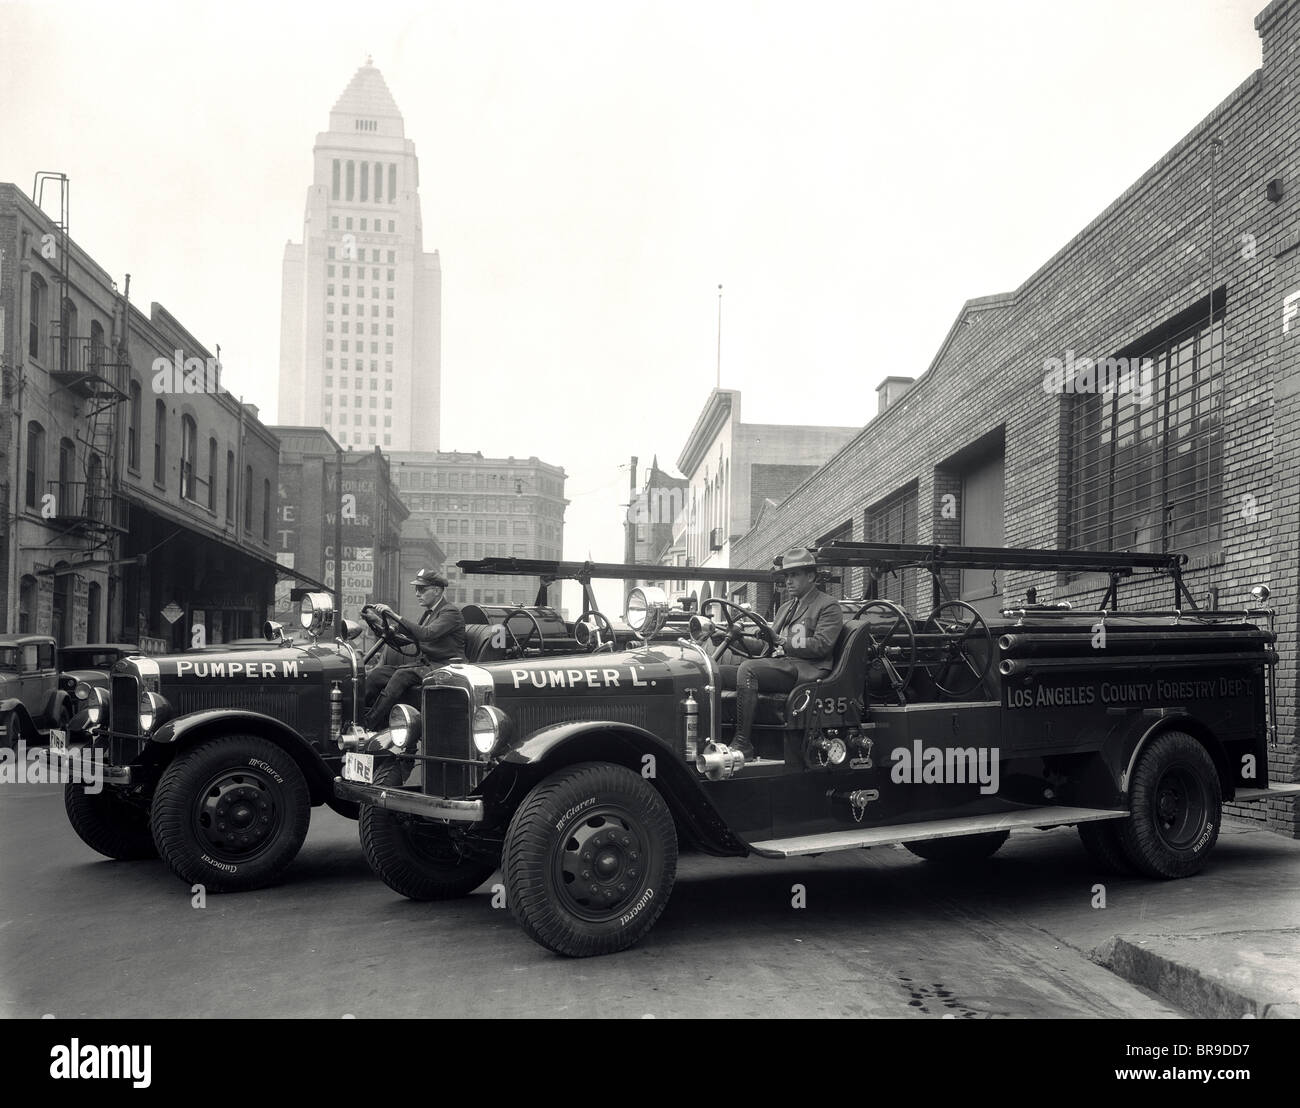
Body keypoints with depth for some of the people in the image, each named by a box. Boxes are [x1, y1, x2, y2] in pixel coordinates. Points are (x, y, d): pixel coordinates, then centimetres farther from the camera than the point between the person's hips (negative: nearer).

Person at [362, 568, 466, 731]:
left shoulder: (451, 612, -10)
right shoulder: (428, 612, 19)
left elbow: (427, 634, -27)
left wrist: (396, 617, -30)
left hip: (444, 666, -9)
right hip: (425, 663, 9)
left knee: (402, 675, -31)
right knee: (376, 674, -10)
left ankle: (369, 725, -29)